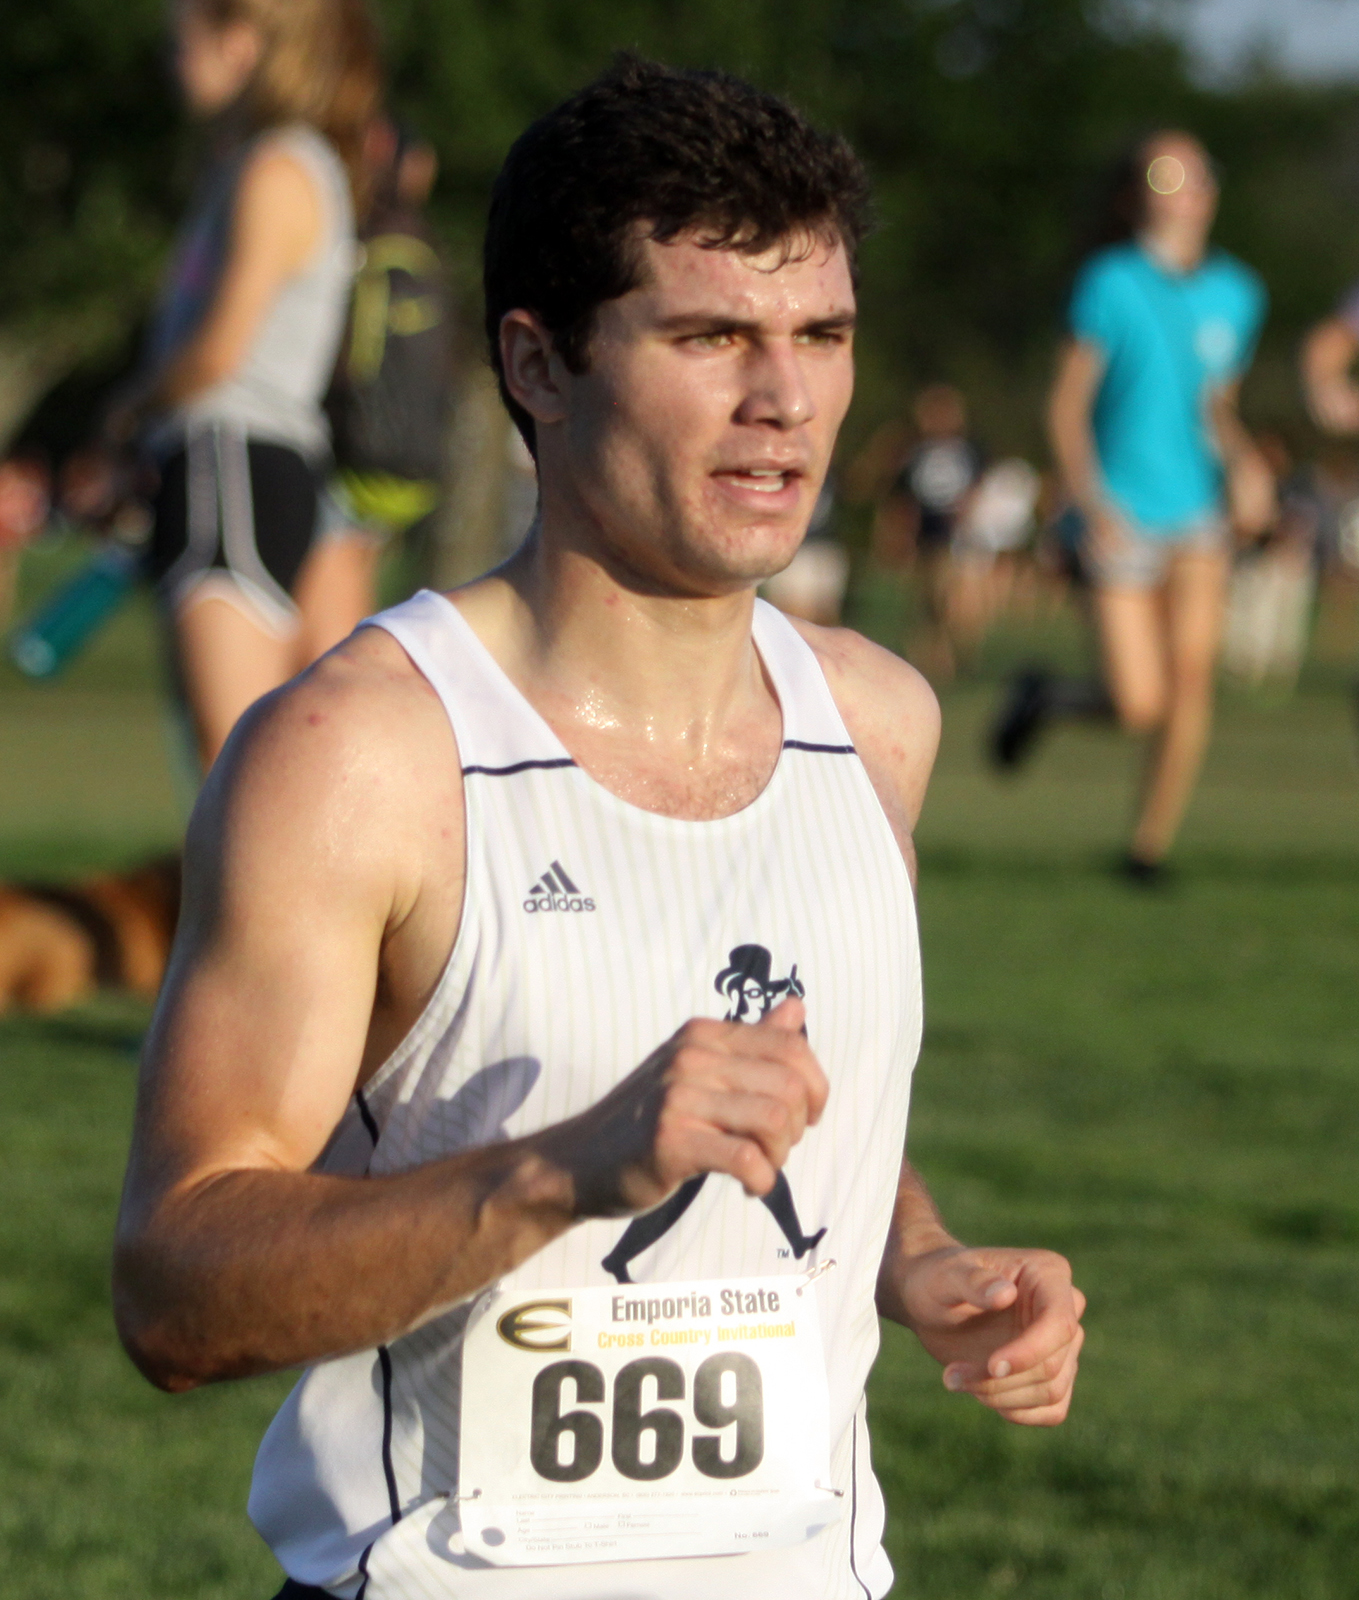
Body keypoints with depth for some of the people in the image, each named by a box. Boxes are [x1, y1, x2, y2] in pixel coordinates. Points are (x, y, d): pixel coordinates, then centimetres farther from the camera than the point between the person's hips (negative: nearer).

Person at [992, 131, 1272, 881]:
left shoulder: (1237, 293, 9)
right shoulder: (1112, 281, -7)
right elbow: (1067, 403, -6)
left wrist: (1244, 461, 1)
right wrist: (1092, 503, -16)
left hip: (1200, 511, 4)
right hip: (1123, 520, -4)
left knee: (1191, 677, -10)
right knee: (1140, 705, -9)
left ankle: (1151, 845, 7)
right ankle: (1042, 698, 25)